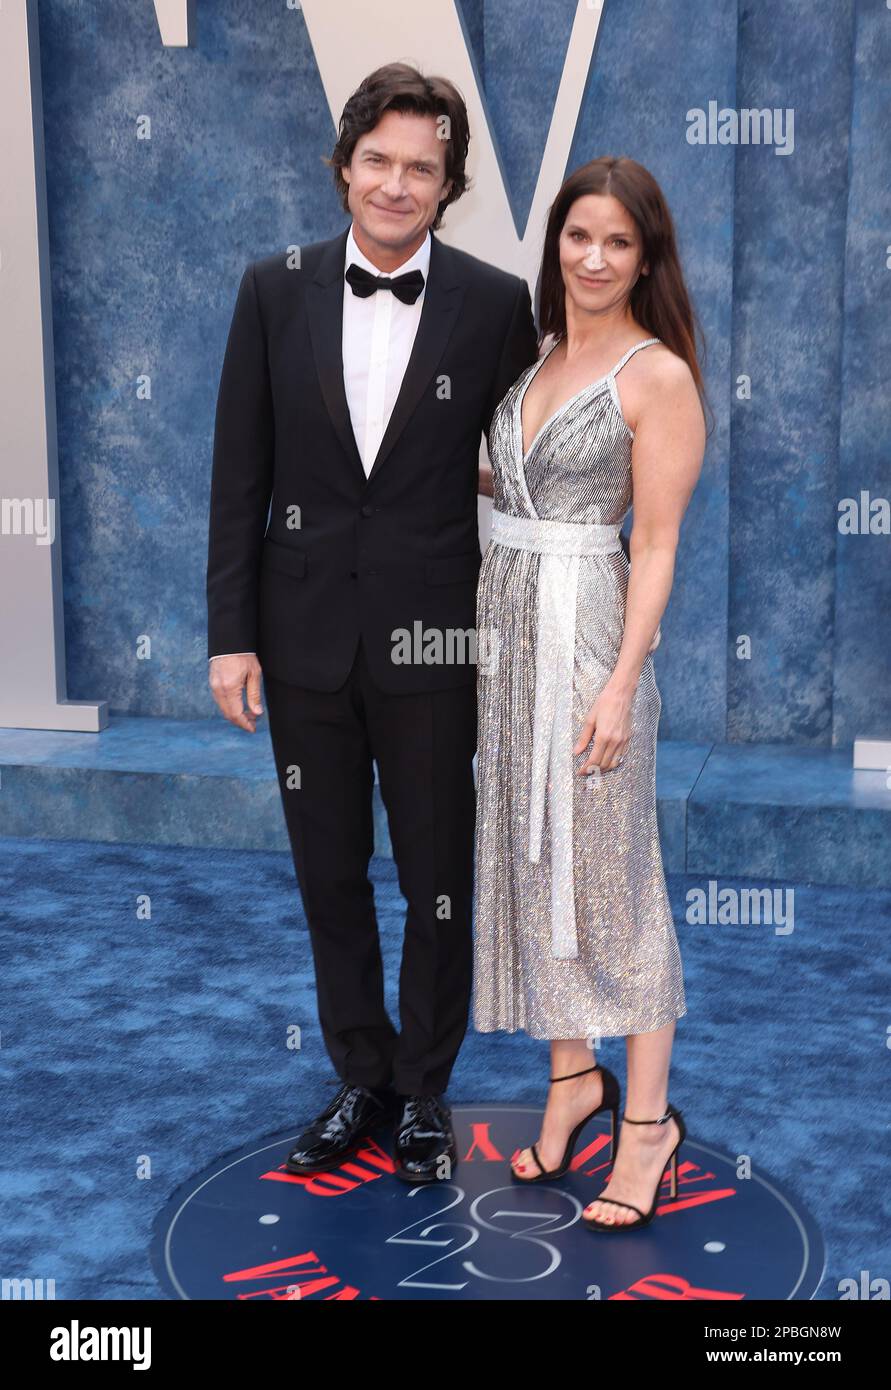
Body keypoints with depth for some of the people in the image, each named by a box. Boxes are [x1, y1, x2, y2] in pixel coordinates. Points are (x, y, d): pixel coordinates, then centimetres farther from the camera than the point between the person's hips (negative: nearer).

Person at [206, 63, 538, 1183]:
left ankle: (423, 1092, 28)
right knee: (329, 879, 14)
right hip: (306, 634, 2)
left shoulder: (494, 306, -4)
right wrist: (230, 635, -2)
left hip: (432, 638, -2)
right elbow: (239, 475, 1)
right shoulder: (275, 292, 1)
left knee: (438, 881, 9)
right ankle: (362, 1080, 32)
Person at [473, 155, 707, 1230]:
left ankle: (647, 1118, 10)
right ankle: (573, 1075, 26)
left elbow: (655, 545, -12)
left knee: (607, 870, -2)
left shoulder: (657, 375, -8)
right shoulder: (536, 358, 12)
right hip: (506, 617, 7)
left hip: (587, 626, -7)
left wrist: (621, 684, -17)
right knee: (529, 859, 11)